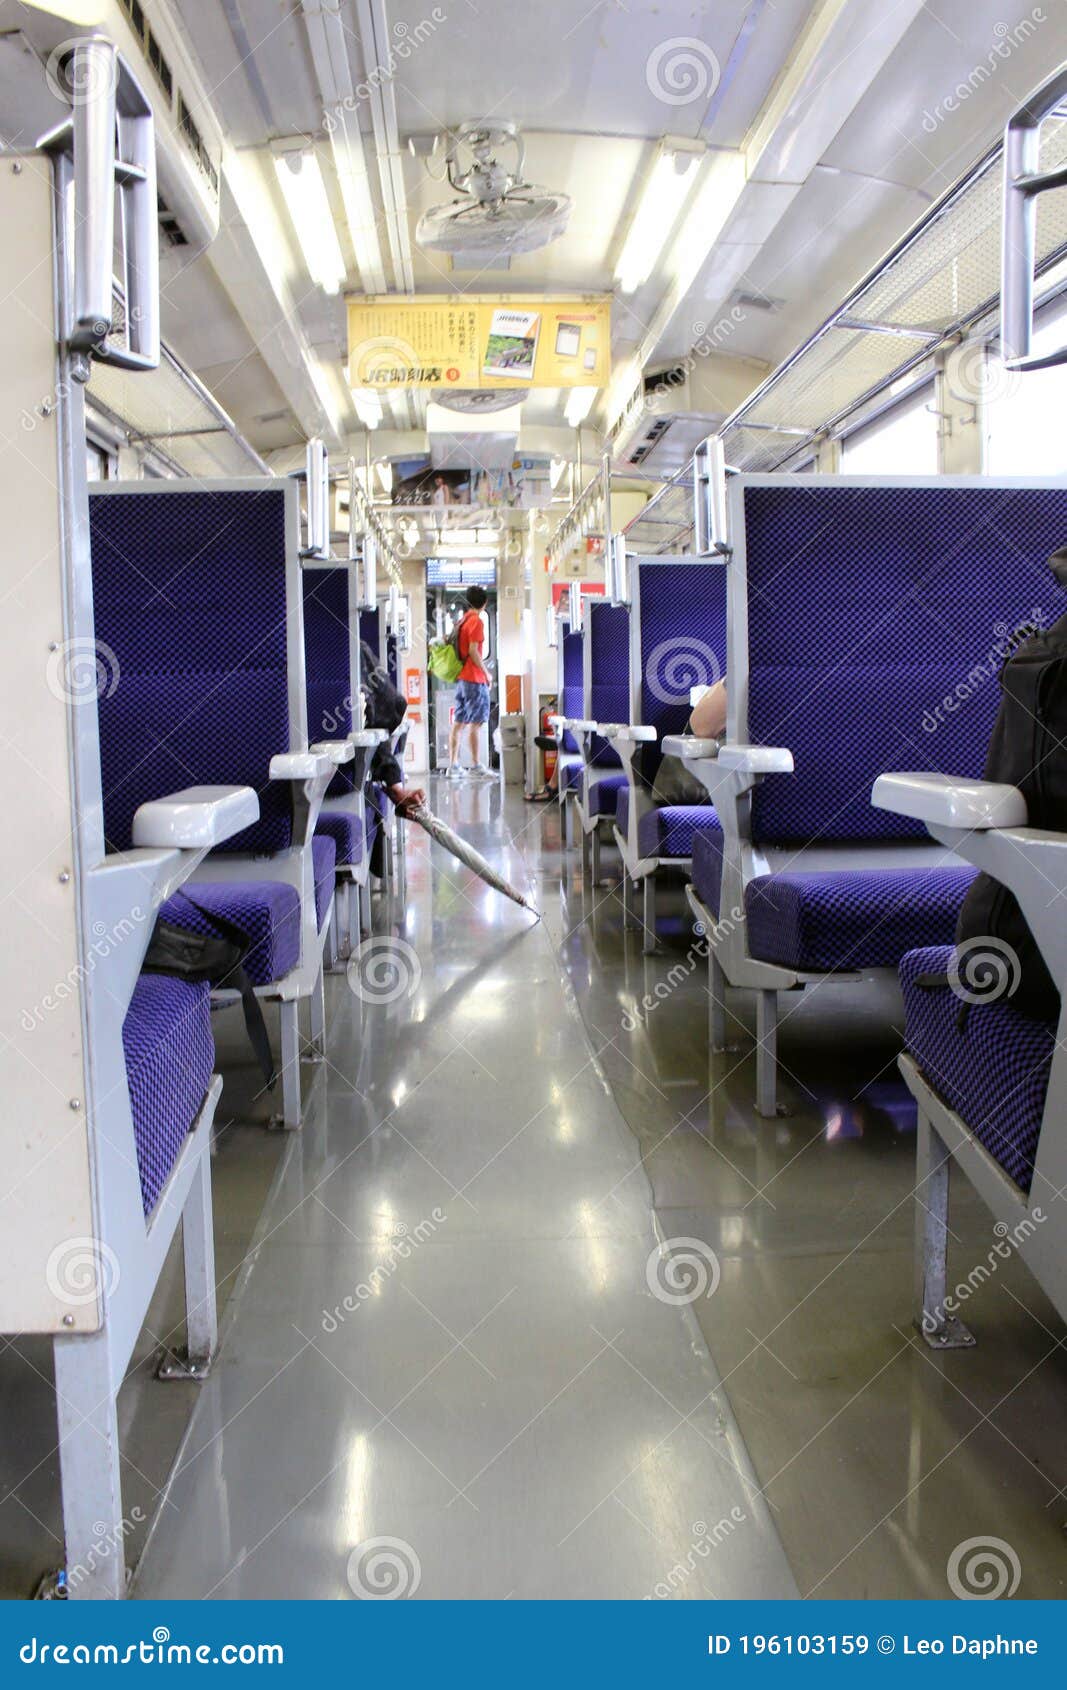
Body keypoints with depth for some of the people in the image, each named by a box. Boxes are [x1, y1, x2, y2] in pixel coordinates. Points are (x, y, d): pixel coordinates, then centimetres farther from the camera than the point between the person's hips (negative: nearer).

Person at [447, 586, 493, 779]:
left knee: (458, 723, 6)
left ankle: (453, 765, 6)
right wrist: (486, 672, -9)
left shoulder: (462, 621, 14)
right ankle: (476, 766, -1)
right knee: (475, 724, -4)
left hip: (461, 677, 8)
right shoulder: (476, 622, -11)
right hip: (475, 679, -8)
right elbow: (473, 651, -18)